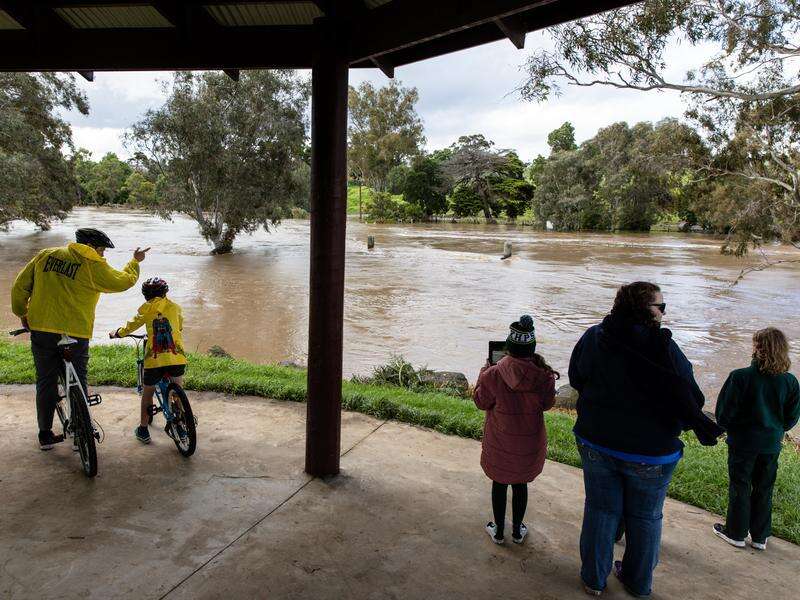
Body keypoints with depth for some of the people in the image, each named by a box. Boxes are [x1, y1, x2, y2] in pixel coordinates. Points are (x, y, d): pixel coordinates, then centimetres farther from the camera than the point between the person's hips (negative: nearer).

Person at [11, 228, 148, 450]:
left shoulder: (46, 255, 7)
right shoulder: (93, 266, -7)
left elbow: (20, 286, 10)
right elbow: (124, 281, 4)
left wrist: (21, 313, 23)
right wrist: (135, 262, 21)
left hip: (41, 330, 4)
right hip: (75, 333, -4)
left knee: (46, 382, 14)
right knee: (78, 384, 10)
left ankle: (45, 435, 22)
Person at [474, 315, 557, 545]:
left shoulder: (494, 374, -24)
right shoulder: (543, 375, -18)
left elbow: (480, 401, -8)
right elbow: (547, 404, 0)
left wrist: (484, 371, 2)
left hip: (500, 443, -1)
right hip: (530, 442, 2)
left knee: (499, 483, 19)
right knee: (521, 484, 21)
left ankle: (498, 531, 34)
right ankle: (517, 531, 38)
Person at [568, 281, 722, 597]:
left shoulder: (593, 338, -7)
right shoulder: (664, 348, -21)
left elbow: (576, 380, 7)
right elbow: (691, 401, -16)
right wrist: (700, 426, 4)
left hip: (597, 443, 3)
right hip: (652, 452, -3)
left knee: (600, 510, 18)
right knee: (645, 517, 19)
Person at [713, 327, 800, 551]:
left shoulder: (740, 377, -21)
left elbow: (723, 413, -15)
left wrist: (731, 428, 6)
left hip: (743, 442, -3)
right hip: (771, 445, 4)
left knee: (740, 488, 11)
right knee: (764, 490, 17)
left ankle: (735, 533, 22)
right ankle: (760, 536, 28)